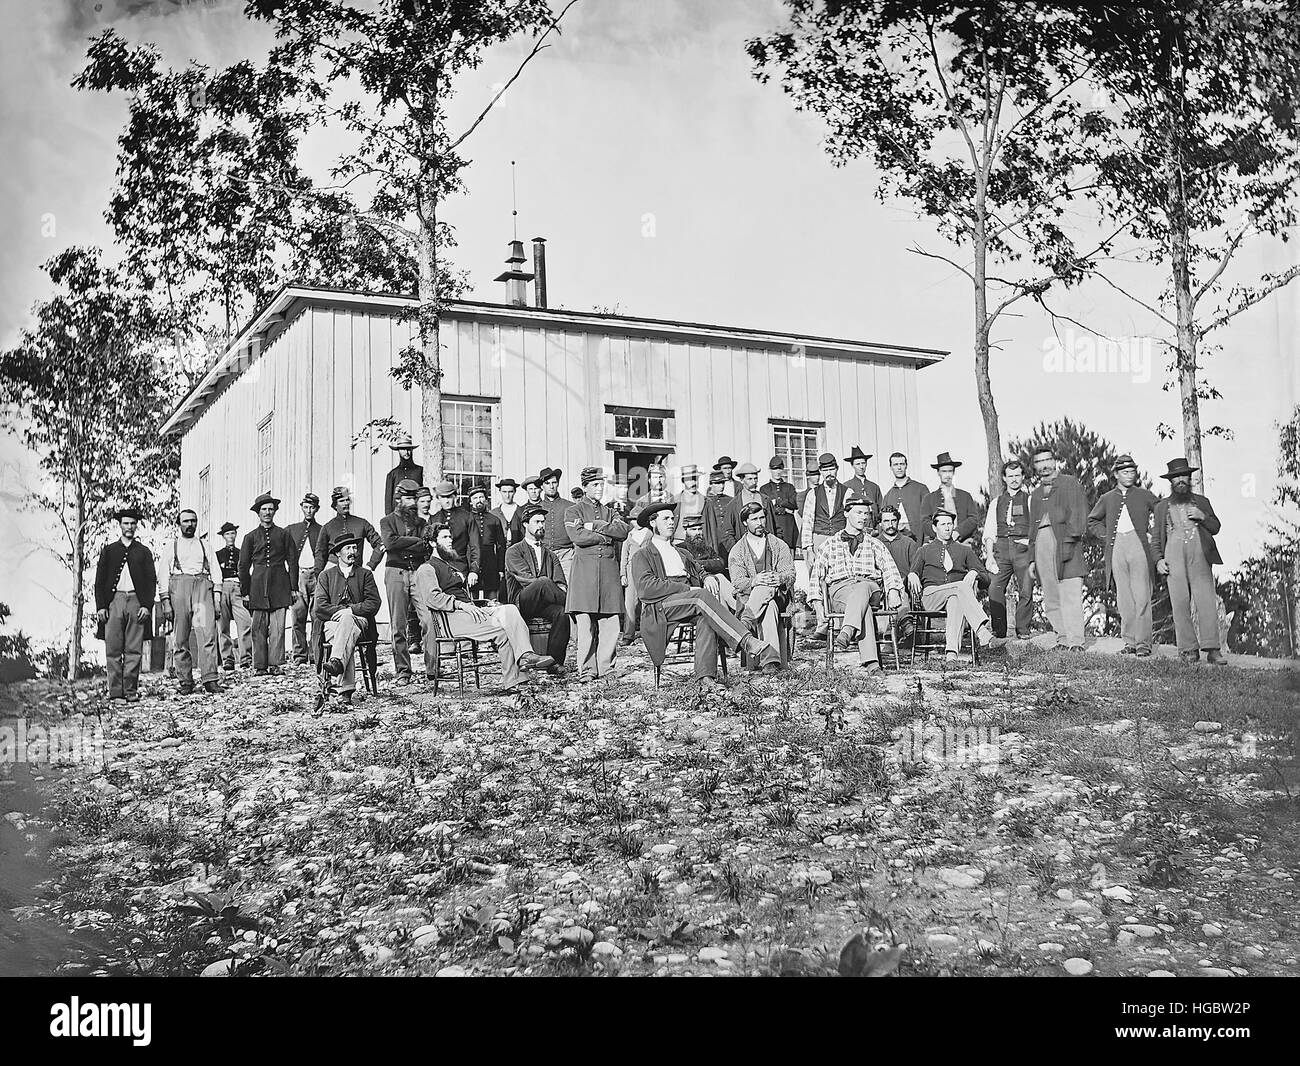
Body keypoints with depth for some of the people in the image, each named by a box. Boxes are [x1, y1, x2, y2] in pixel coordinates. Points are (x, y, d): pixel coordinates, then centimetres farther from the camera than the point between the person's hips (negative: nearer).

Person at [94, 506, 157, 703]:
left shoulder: (144, 552, 15)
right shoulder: (108, 550, 14)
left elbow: (152, 582, 10)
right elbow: (99, 581, 10)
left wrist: (147, 606, -4)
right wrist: (100, 606, -1)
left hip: (137, 601, 0)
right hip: (114, 601, 0)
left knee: (134, 650, -4)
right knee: (113, 649, -4)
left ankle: (131, 690, -1)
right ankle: (115, 690, -1)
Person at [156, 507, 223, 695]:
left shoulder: (205, 544, 20)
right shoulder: (171, 545, 15)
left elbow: (215, 570, 16)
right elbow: (162, 574, 9)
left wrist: (217, 597, 4)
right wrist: (165, 601, -1)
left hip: (202, 585, 0)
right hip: (178, 586, 0)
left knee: (207, 634, -15)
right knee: (180, 639, -1)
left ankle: (209, 679, -19)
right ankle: (185, 682, 4)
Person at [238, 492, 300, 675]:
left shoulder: (283, 534, 11)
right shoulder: (251, 537, 10)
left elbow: (292, 562, 10)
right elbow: (243, 565, 10)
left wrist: (293, 588, 4)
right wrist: (244, 591, 5)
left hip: (279, 585, 0)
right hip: (258, 586, 0)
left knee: (278, 627, -6)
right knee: (259, 628, -2)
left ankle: (275, 664, -4)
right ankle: (259, 666, 0)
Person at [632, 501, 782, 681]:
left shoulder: (684, 554, 33)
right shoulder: (641, 557, 14)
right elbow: (645, 588, -5)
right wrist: (687, 589, -13)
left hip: (692, 602, 5)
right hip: (660, 606, -5)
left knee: (706, 617, -32)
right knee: (702, 597, -33)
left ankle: (706, 675, -45)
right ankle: (757, 648, -45)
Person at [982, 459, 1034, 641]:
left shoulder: (1030, 499, 12)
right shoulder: (996, 502, 18)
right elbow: (989, 532, 13)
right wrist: (989, 555, 2)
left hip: (1023, 548, -2)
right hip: (1001, 547, 2)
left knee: (1025, 590, -8)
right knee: (994, 589, -9)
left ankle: (1022, 631, 1)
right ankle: (998, 630, 0)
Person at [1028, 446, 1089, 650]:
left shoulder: (1070, 484, 8)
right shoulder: (1035, 493, 25)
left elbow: (1078, 515, -2)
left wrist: (1069, 541, -14)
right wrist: (1032, 559, 20)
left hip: (1065, 543, -6)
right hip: (1042, 546, 6)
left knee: (1070, 596, -11)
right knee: (1051, 600, 2)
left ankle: (1075, 641, -13)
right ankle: (1062, 639, 6)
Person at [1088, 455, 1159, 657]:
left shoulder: (1145, 496, 10)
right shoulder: (1107, 499, 15)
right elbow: (1092, 521, 26)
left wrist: (1153, 535, 4)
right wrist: (1105, 537, 12)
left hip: (1139, 546, -2)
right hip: (1117, 549, 2)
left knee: (1141, 597, -8)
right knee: (1124, 599, 2)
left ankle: (1143, 642, -6)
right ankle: (1129, 642, 7)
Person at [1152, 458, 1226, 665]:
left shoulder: (1201, 502, 22)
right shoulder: (1162, 507, 21)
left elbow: (1216, 528, 19)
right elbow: (1156, 539, 19)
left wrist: (1203, 516, 0)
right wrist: (1158, 560, 3)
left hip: (1199, 555, 0)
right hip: (1174, 556, 0)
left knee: (1206, 600, -12)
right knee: (1180, 603, -9)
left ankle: (1212, 649, -15)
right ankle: (1188, 649, -5)